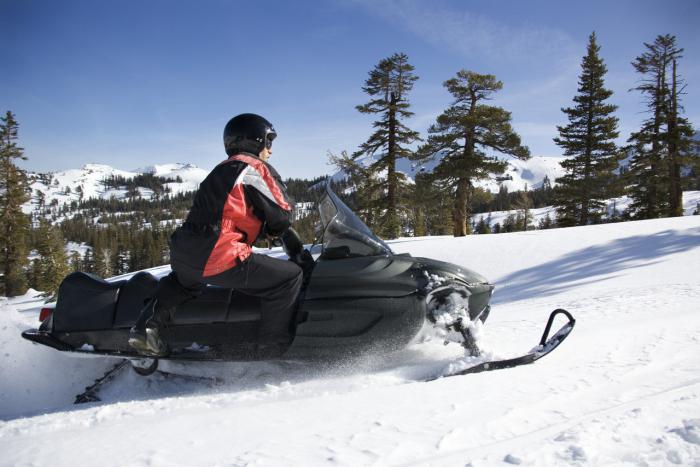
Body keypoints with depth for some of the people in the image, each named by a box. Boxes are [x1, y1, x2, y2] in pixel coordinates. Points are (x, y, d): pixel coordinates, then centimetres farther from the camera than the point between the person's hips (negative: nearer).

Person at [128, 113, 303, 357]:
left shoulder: (223, 170, 24)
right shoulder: (255, 167, -1)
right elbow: (282, 214, -3)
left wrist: (265, 229, 22)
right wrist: (272, 230, 17)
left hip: (181, 253, 9)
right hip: (218, 259, -9)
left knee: (185, 279, 42)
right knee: (290, 275, -1)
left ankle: (147, 326, 24)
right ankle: (273, 345, 0)